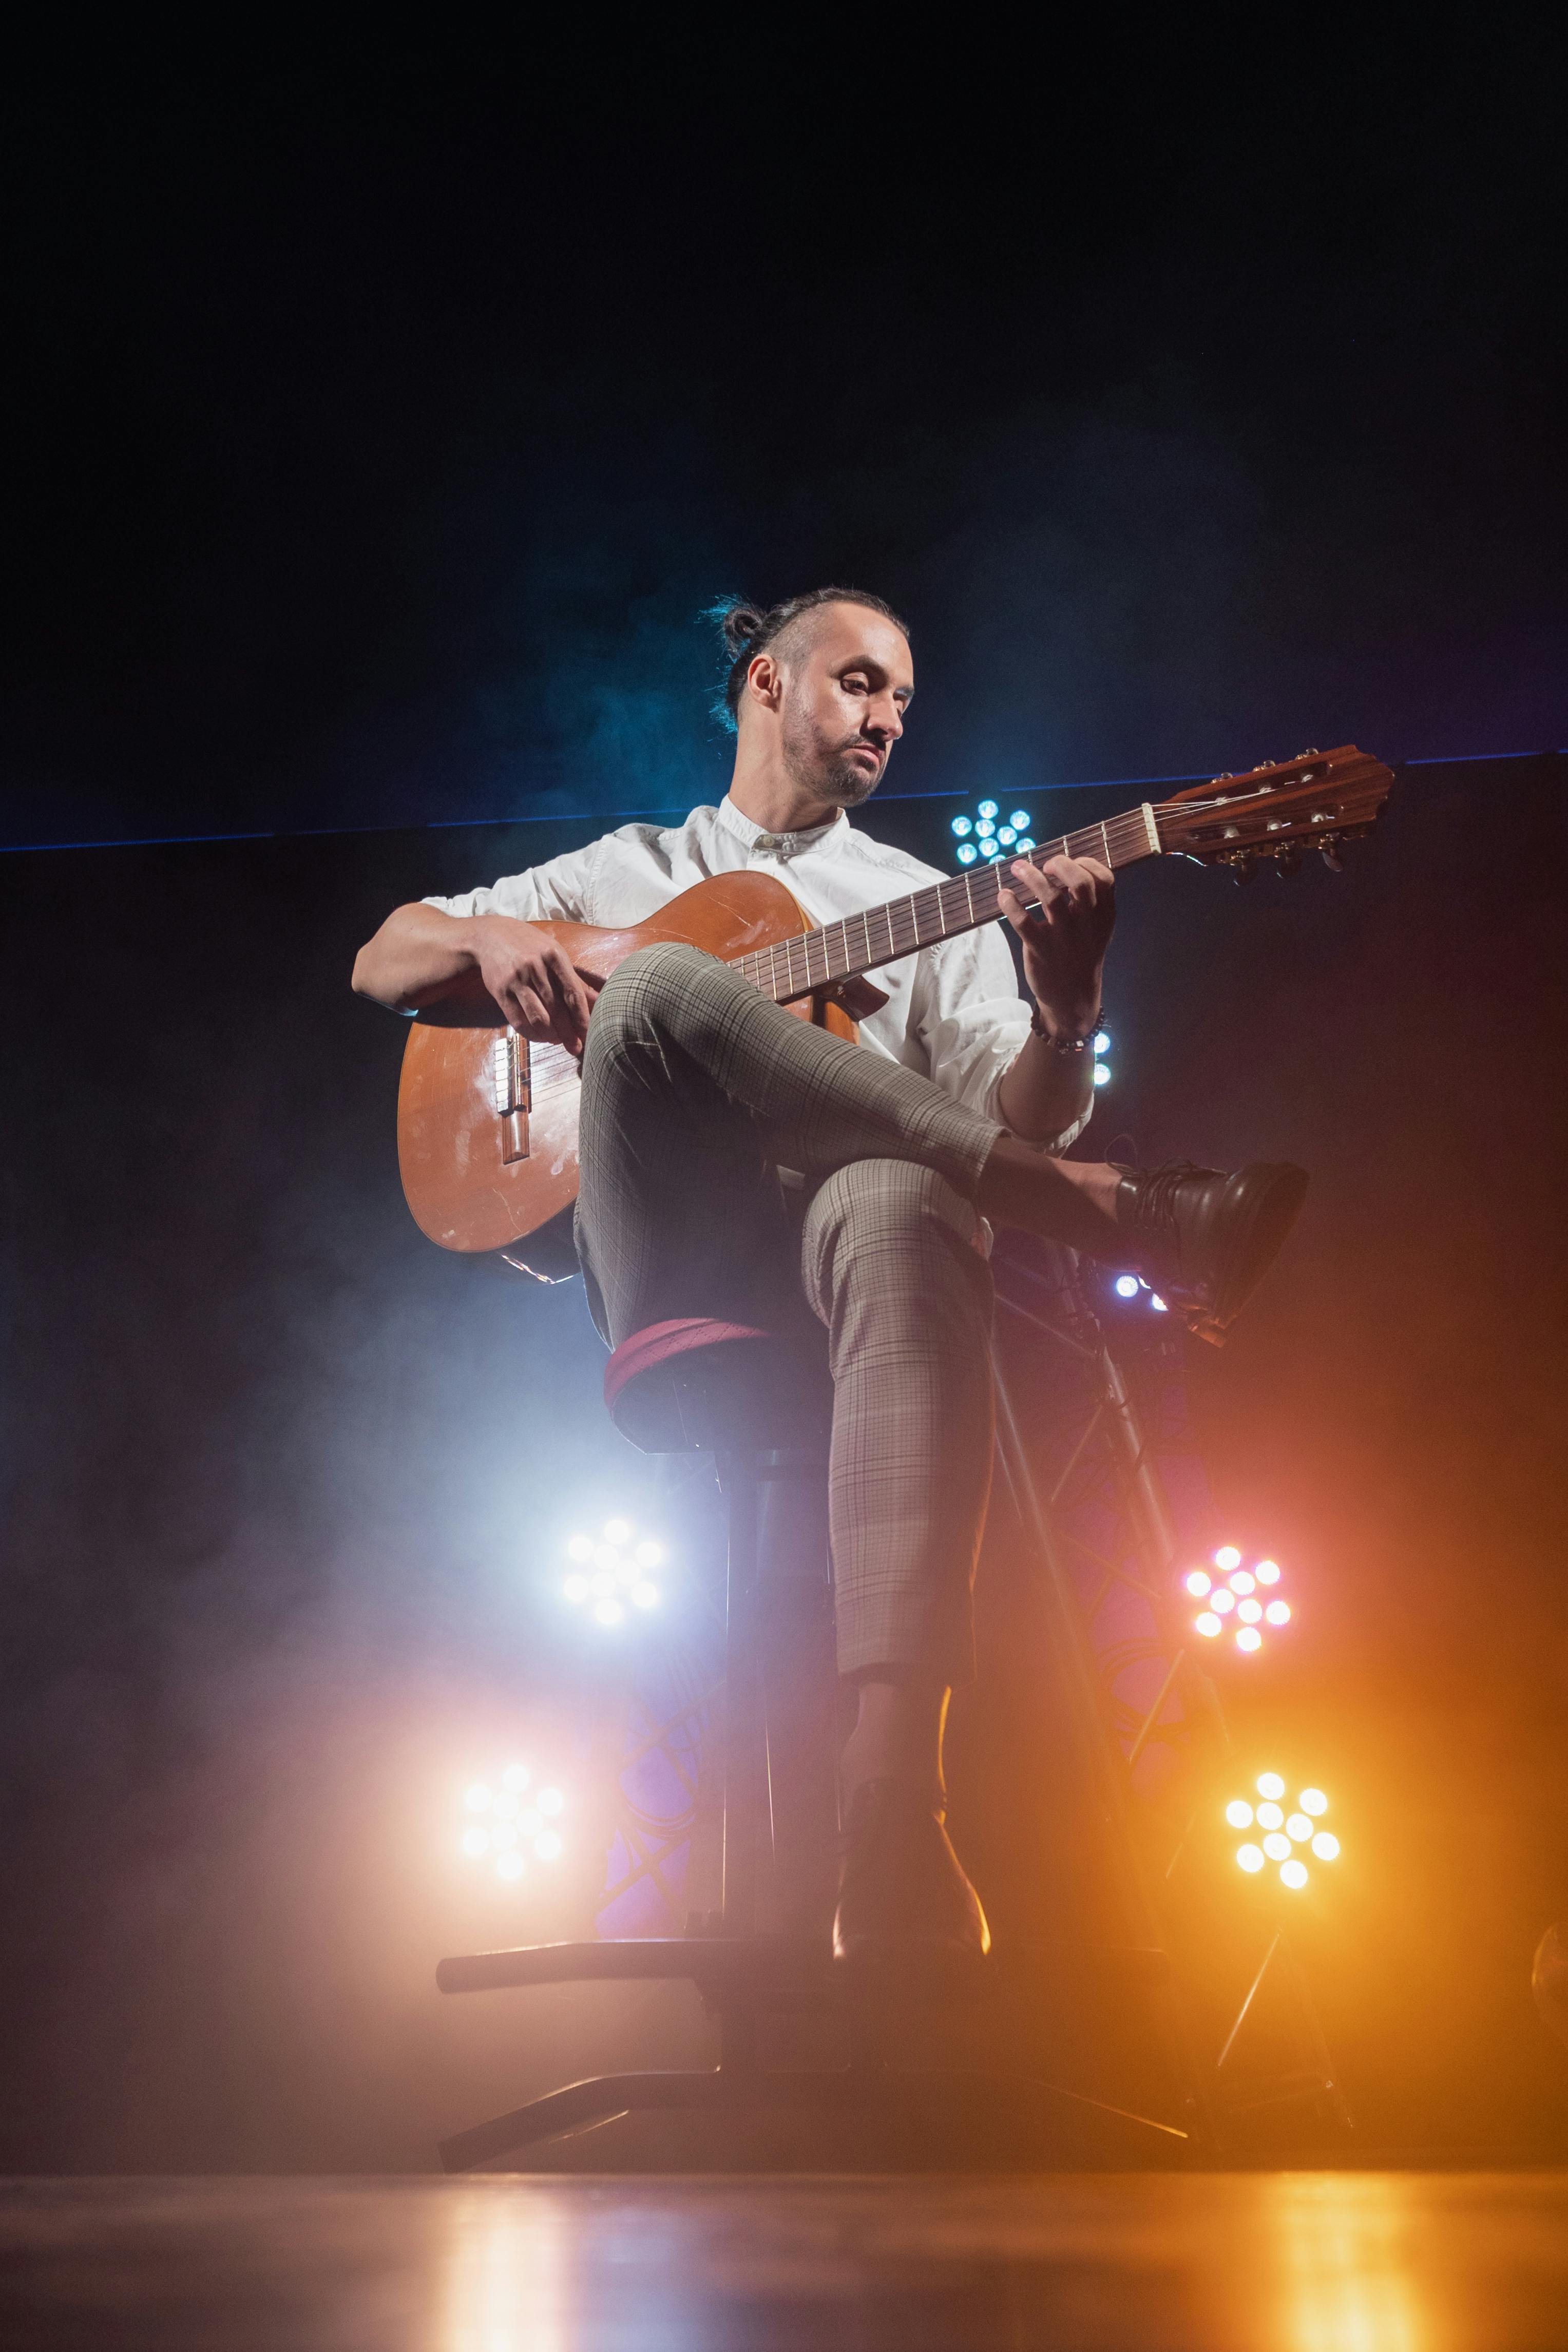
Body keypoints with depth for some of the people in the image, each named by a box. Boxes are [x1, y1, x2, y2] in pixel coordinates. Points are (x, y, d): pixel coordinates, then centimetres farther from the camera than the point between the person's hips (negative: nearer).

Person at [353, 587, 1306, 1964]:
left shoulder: (927, 903, 25)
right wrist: (490, 939, 0)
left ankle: (896, 1832, -54)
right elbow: (380, 962, 23)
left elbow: (1021, 1123, 10)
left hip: (839, 1231, 0)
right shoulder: (626, 870, 27)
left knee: (904, 1205, -41)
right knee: (662, 982, -31)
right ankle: (1132, 1218, -32)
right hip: (667, 1265, 0)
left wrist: (1067, 1011, -13)